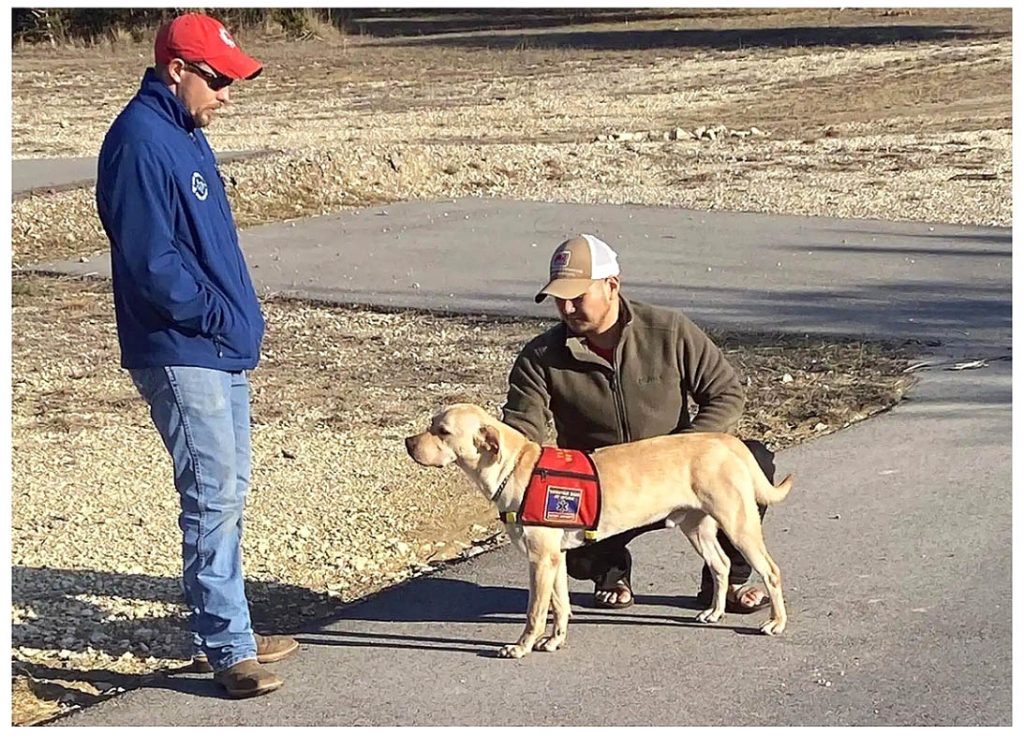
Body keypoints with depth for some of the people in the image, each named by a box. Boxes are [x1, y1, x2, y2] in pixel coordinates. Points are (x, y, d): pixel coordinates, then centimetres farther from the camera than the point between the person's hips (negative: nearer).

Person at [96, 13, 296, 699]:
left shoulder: (185, 135, 14)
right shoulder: (140, 142, -17)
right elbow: (151, 263, -22)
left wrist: (241, 319, 11)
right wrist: (216, 316, -13)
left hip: (224, 350, 10)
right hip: (180, 354, -10)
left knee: (227, 494, 14)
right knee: (214, 498, -8)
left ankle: (224, 630, 24)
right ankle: (228, 648, -3)